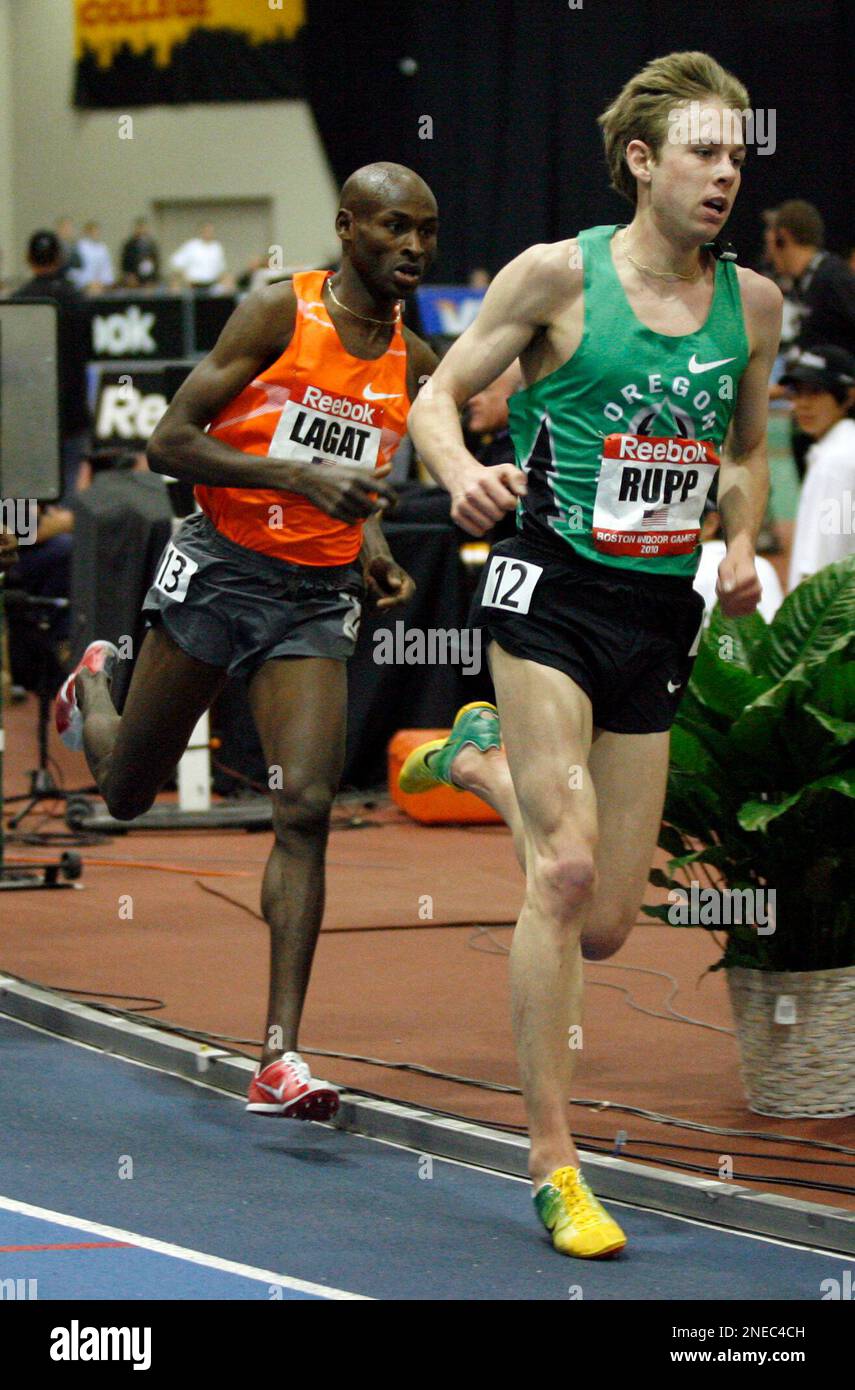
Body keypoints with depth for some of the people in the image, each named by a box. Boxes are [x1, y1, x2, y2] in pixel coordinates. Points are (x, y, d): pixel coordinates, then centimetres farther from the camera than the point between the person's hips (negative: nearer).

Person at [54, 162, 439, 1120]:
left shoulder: (415, 364, 6)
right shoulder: (279, 313, -11)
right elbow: (169, 444, -14)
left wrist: (373, 547, 6)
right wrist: (300, 477, -24)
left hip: (318, 601, 3)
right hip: (220, 570, -3)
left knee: (305, 809, -13)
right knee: (127, 792, 14)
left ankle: (280, 1058, -15)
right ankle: (95, 684, 52)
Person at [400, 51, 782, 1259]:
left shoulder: (752, 301, 6)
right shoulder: (560, 276, -7)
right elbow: (435, 397, -1)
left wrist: (742, 547, 1)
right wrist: (461, 471, -22)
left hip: (661, 612, 5)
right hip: (551, 590, -5)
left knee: (604, 927, 6)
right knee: (564, 876, -17)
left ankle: (482, 760, 36)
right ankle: (553, 1164, -8)